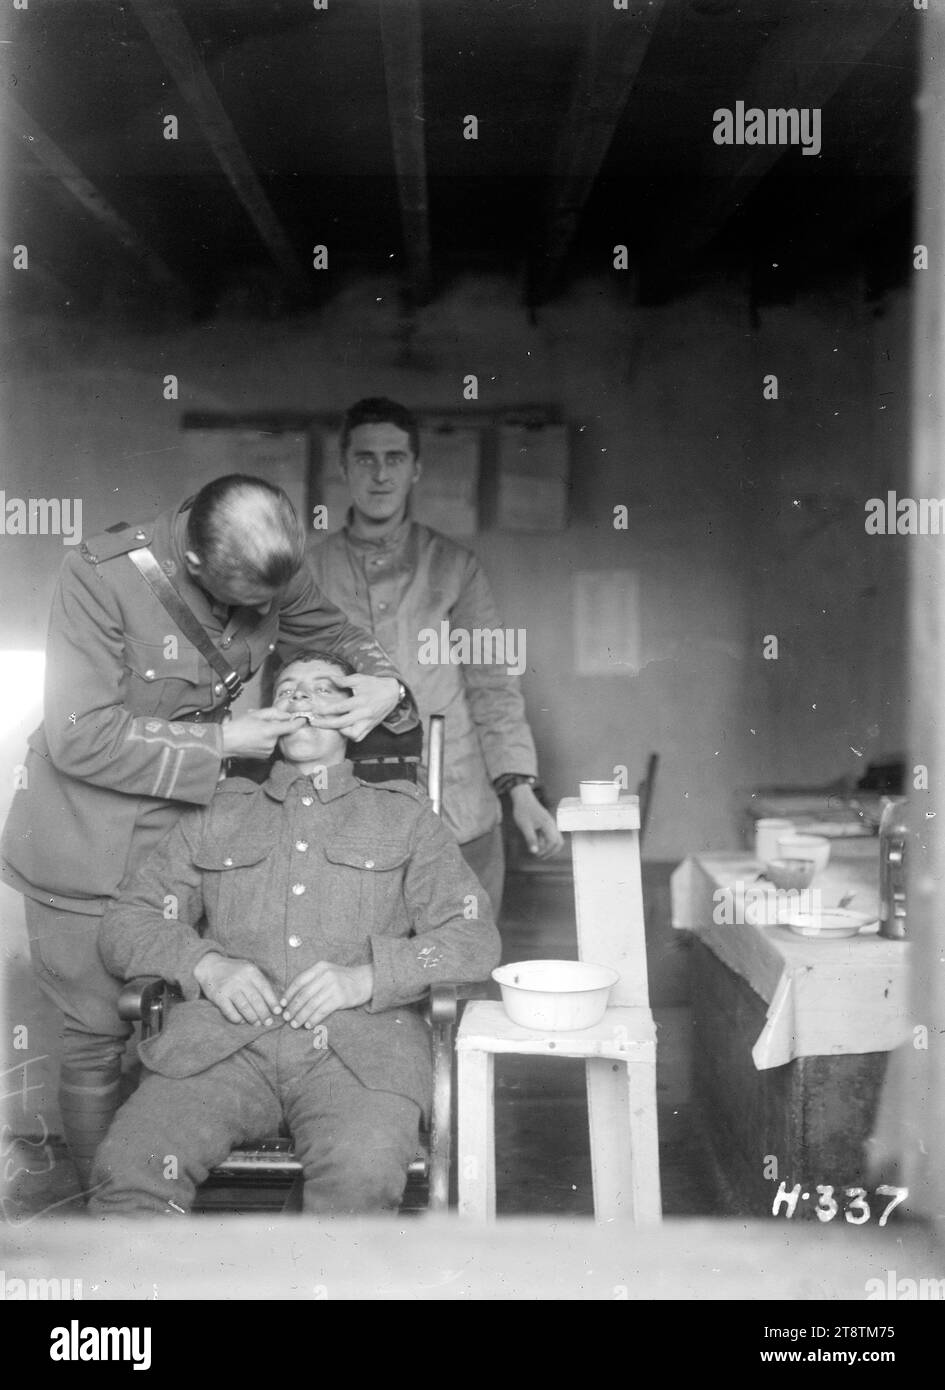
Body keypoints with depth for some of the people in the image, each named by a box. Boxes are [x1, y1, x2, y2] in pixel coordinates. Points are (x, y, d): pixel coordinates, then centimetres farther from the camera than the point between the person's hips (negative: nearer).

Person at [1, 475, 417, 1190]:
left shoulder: (272, 570, -9)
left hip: (185, 826, 5)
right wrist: (221, 741, -24)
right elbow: (81, 738, -24)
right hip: (86, 844, -4)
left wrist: (385, 684, -12)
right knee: (98, 1036, 5)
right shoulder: (102, 575, -24)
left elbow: (332, 631, 10)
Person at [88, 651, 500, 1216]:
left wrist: (366, 978, -7)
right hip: (223, 1040, 2)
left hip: (357, 1046, -1)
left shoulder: (405, 816, 21)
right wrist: (206, 966, -3)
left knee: (364, 1173, -33)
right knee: (127, 1165, -27)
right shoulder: (216, 817, 26)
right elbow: (126, 922, 18)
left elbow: (474, 937, 10)